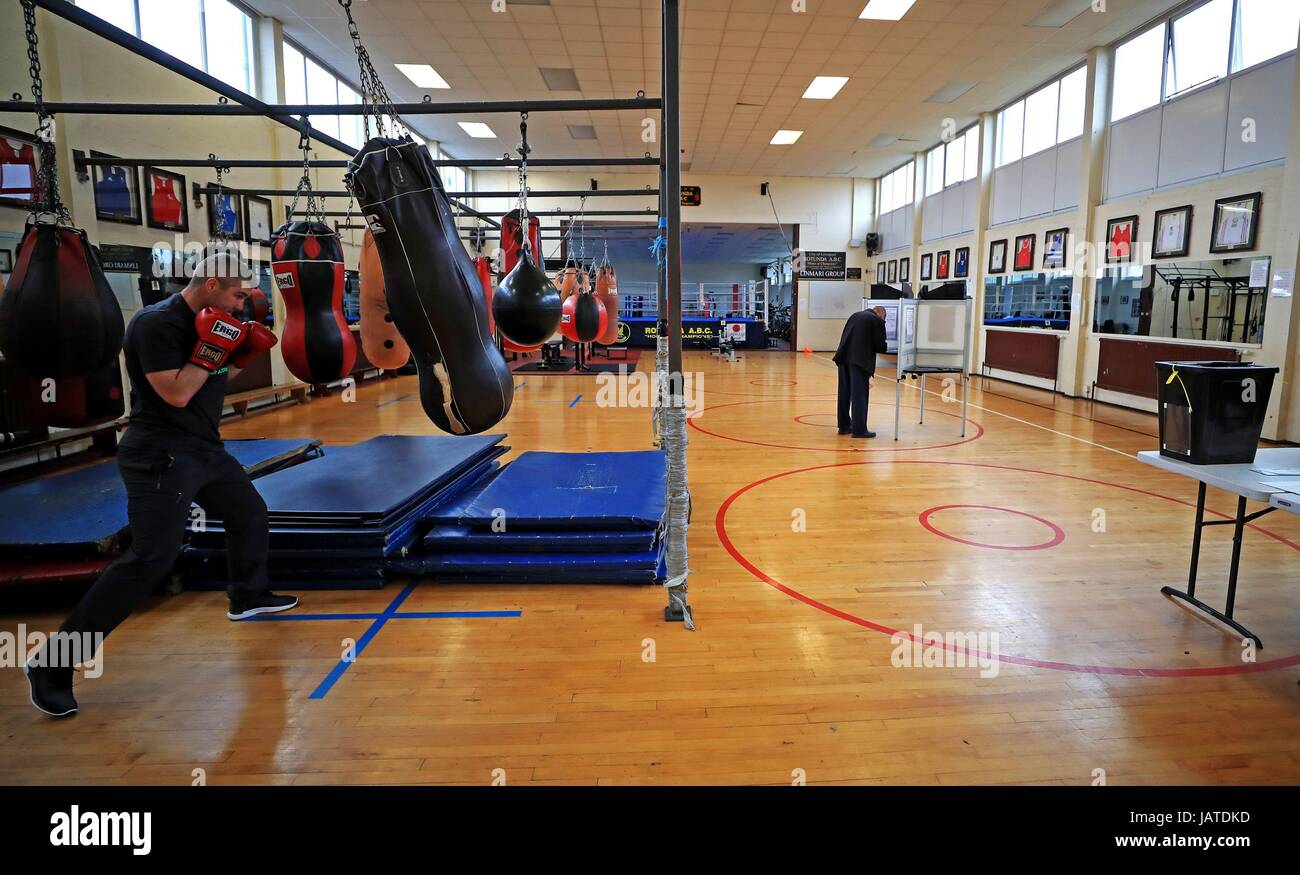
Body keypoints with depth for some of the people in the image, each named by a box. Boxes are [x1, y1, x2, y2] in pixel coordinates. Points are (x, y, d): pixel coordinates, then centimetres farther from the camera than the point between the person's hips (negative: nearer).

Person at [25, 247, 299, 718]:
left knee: (250, 515, 22)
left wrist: (241, 356, 6)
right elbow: (176, 393, -24)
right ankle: (52, 662, -7)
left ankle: (248, 597, 43)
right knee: (150, 559, -16)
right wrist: (210, 347, -22)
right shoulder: (157, 323, -18)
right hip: (161, 456, -10)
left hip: (204, 448, 10)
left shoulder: (203, 321, 10)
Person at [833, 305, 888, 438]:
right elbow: (880, 346, -4)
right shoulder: (878, 321, 0)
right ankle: (859, 429, 0)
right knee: (859, 395, -2)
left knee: (845, 393, 13)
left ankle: (844, 426, 22)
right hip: (860, 360, -6)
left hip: (844, 357, 6)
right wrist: (885, 345, 19)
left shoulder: (856, 315, 19)